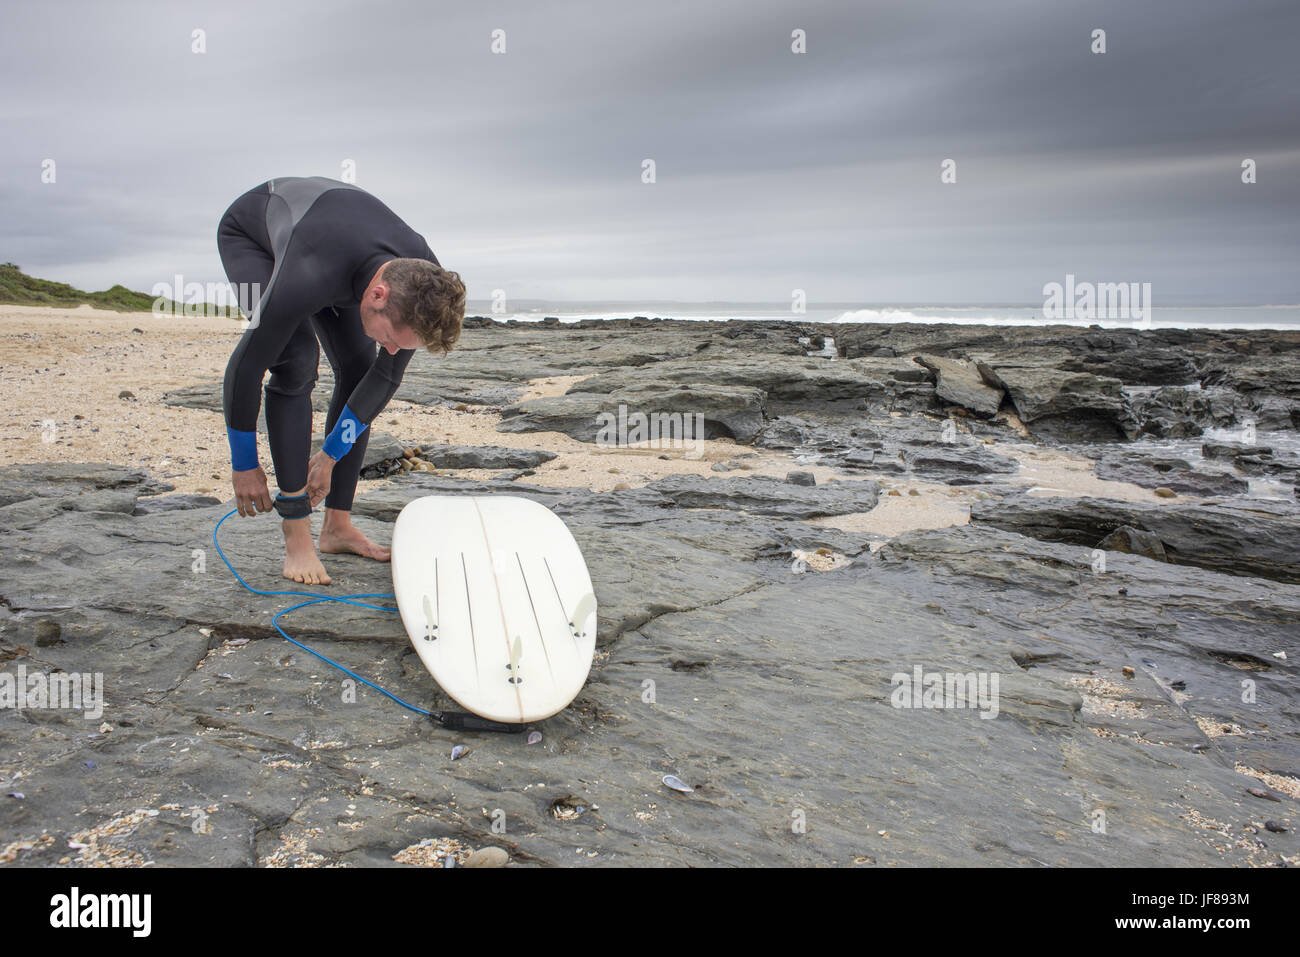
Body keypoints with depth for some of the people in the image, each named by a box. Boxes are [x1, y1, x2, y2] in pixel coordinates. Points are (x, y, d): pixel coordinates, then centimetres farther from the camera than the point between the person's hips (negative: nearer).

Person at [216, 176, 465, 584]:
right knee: (297, 359, -26)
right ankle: (297, 536, -19)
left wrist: (330, 456, -11)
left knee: (358, 366, -8)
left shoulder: (425, 282, -30)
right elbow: (245, 366, -34)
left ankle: (337, 525, 2)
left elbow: (388, 374, -16)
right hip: (249, 231, -5)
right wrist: (244, 464, -21)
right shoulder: (311, 278, -47)